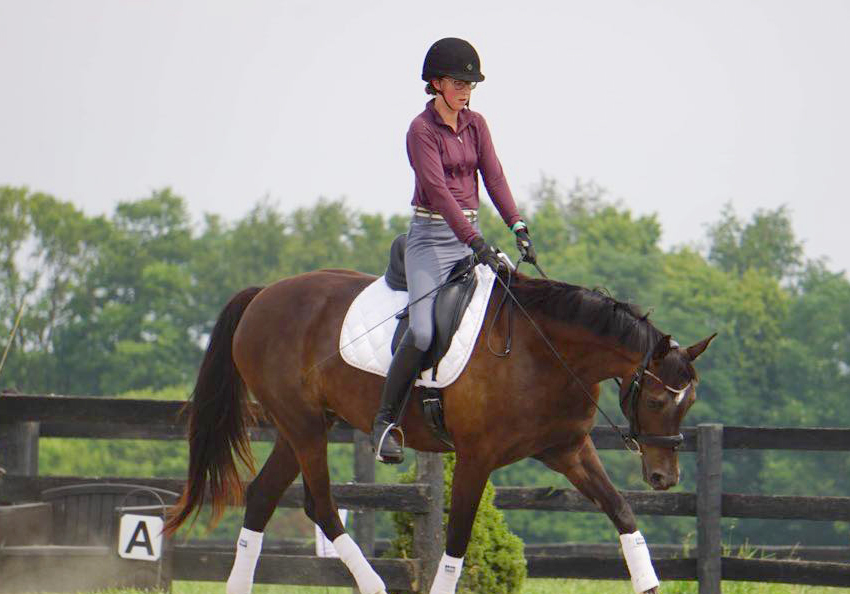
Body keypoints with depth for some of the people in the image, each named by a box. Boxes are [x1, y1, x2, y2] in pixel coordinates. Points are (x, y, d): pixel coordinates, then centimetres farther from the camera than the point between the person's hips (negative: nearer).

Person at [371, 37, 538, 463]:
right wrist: (477, 244, -28)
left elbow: (493, 177, 3)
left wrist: (518, 228, -12)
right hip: (431, 235, -7)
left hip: (469, 232, 7)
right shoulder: (422, 131, -10)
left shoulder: (476, 125, 10)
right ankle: (385, 421, -10)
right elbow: (438, 190, -19)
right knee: (423, 332, -21)